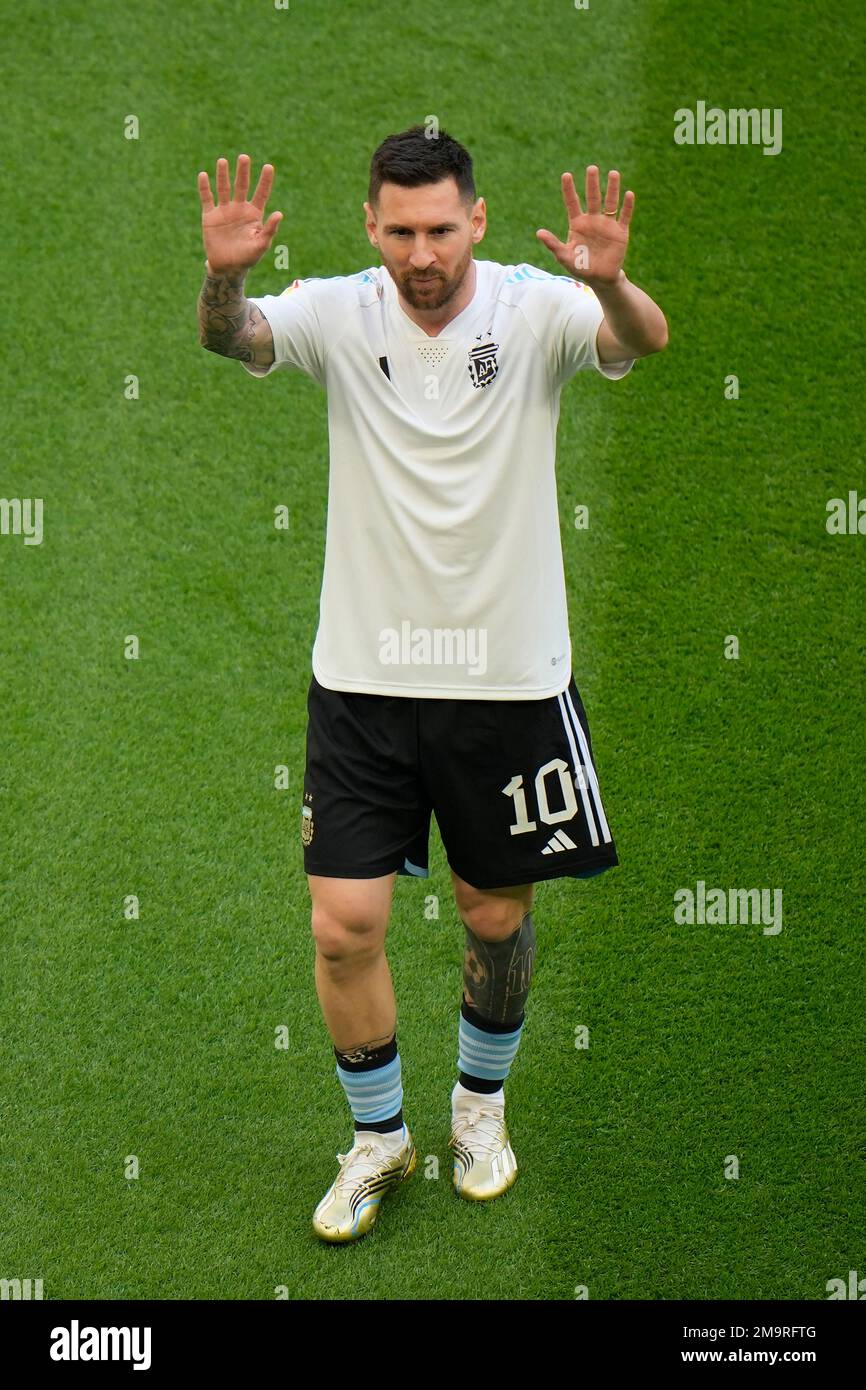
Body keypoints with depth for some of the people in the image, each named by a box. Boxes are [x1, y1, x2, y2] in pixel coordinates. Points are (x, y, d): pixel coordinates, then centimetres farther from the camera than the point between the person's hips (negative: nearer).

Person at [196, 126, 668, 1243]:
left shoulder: (533, 308, -10)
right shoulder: (339, 313, -6)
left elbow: (644, 340, -28)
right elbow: (232, 340, -23)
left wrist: (609, 282, -51)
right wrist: (223, 276, -46)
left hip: (509, 676, 0)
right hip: (363, 676, 1)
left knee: (497, 916, 13)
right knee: (343, 927, -1)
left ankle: (480, 1102, 42)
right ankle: (379, 1136, 24)